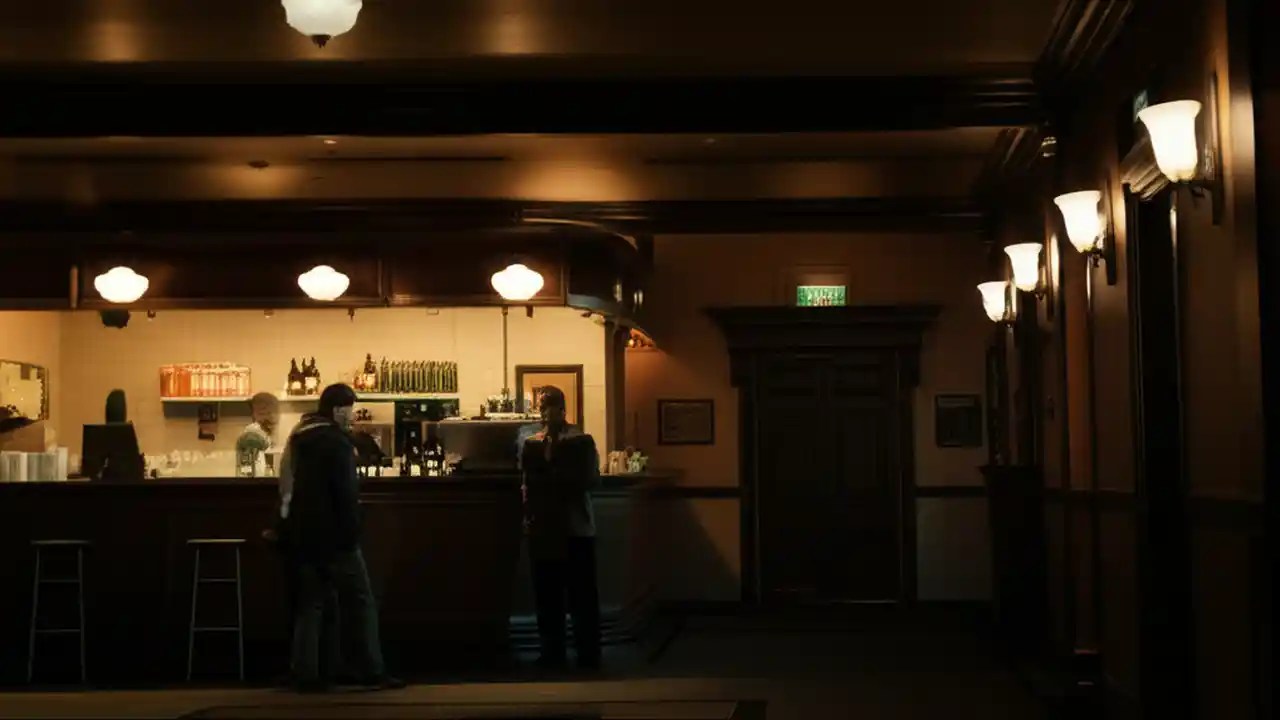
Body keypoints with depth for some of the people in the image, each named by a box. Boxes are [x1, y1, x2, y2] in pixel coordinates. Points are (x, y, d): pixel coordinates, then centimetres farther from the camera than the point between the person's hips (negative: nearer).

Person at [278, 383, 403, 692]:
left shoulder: (298, 440, 13)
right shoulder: (336, 442, -13)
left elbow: (289, 487, 18)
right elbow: (346, 493, -19)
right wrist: (352, 533, -13)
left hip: (303, 533, 8)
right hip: (332, 535, -8)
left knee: (312, 603, 10)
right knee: (359, 601, -2)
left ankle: (307, 674, 6)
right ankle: (371, 671, -2)